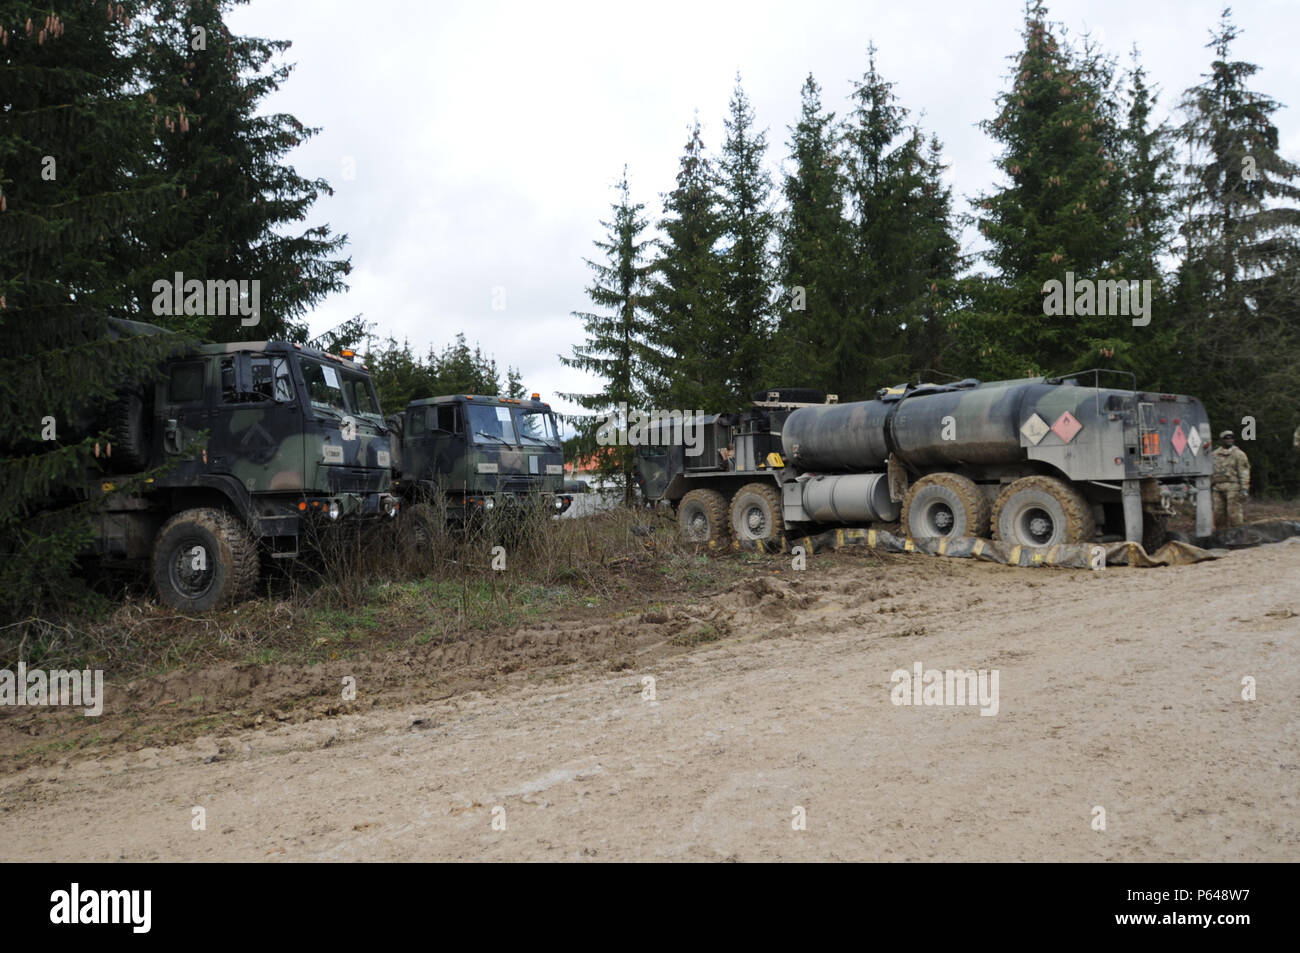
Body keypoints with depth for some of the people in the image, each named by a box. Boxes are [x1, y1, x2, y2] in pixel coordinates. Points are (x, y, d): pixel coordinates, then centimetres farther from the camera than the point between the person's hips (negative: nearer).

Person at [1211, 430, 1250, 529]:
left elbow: (1244, 472, -6)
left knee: (1234, 513, -8)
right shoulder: (1215, 454, 15)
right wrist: (1208, 486, 15)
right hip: (1218, 489, 5)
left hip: (1233, 488, -5)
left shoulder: (1238, 454, 0)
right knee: (1219, 513, 5)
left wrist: (1244, 488, -15)